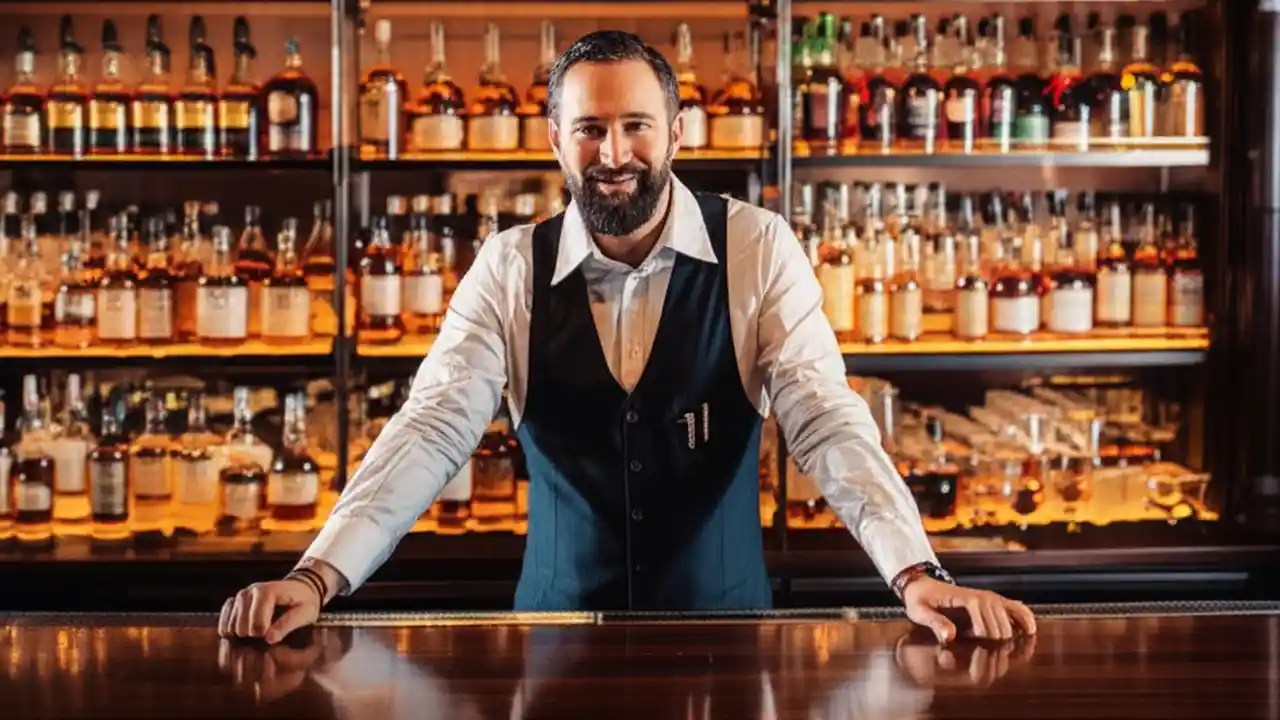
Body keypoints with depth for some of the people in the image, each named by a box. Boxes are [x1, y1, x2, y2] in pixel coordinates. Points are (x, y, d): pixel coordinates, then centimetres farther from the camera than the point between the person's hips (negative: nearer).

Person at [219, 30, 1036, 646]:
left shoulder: (757, 250, -9)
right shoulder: (510, 267, -5)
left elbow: (826, 418, -16)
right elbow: (432, 428, -14)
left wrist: (917, 572, -31)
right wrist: (318, 575, -28)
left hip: (724, 626, -1)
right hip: (561, 630, 1)